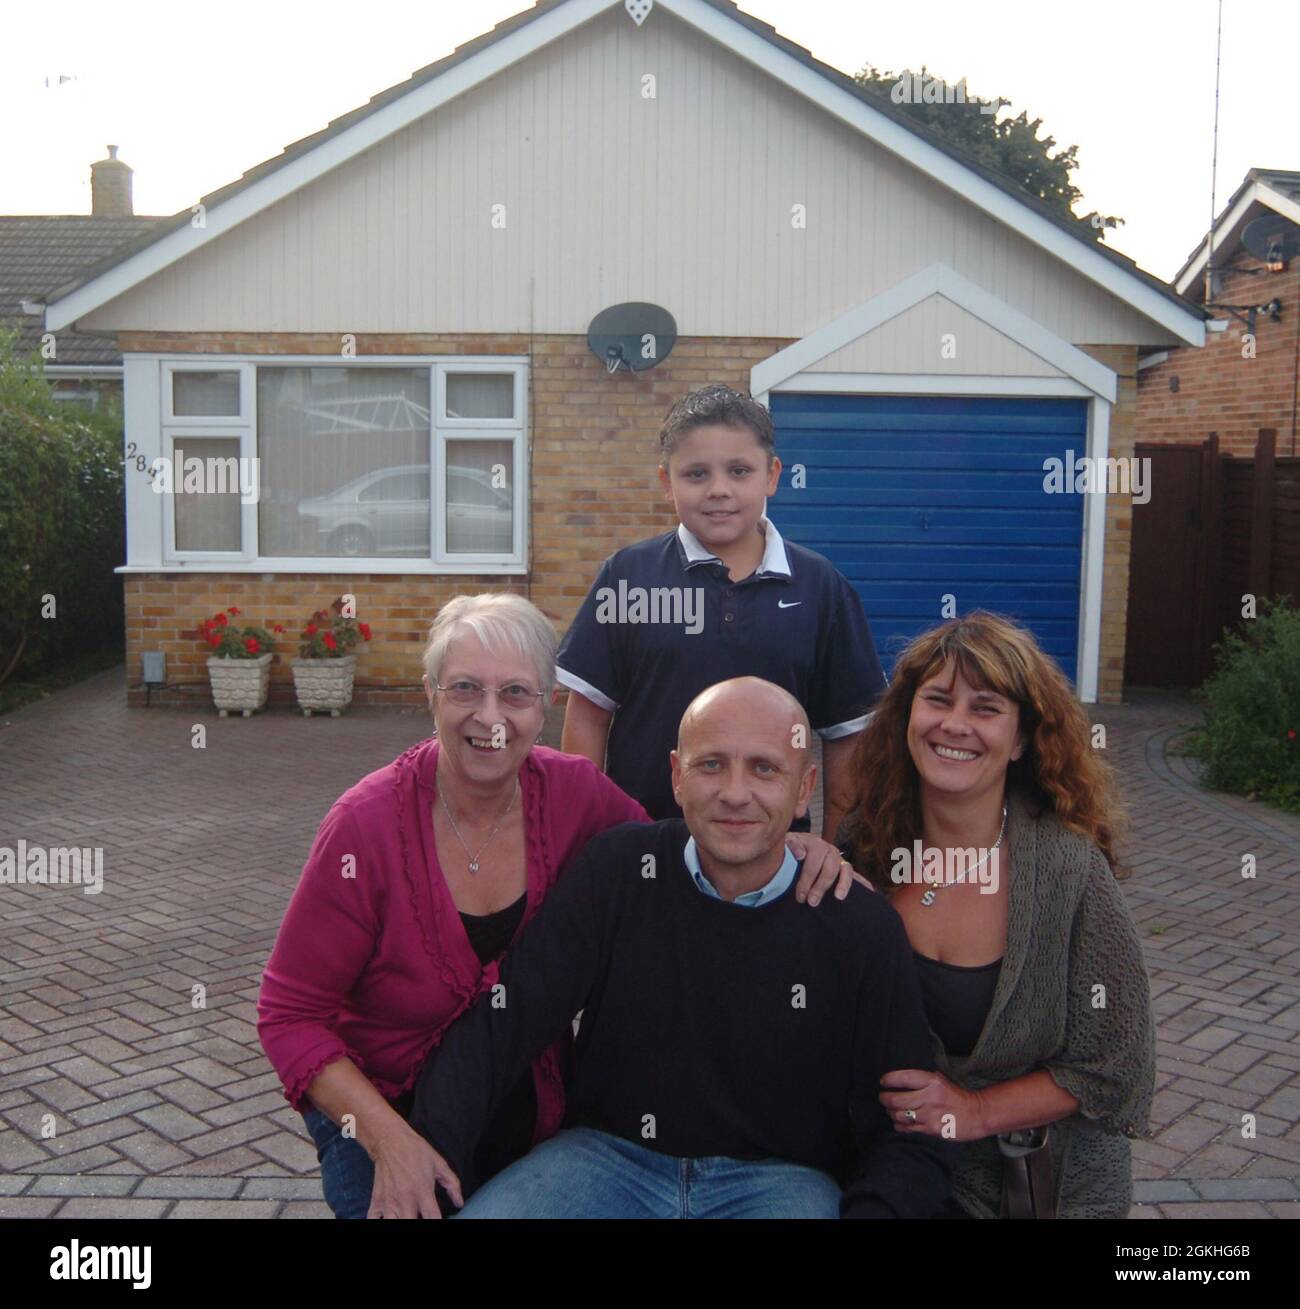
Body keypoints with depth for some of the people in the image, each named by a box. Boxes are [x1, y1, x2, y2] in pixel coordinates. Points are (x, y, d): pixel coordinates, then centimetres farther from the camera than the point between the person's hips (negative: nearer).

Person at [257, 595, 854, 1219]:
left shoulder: (574, 793, -14)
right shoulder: (366, 824, -22)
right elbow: (291, 1014, -15)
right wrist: (391, 1141, -28)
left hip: (534, 1117, 3)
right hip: (383, 1124, -2)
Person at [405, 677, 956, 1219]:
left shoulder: (862, 928, -6)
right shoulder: (616, 868, -3)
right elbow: (508, 1011, -6)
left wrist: (873, 1209, -22)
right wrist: (432, 1138, -20)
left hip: (781, 1175, -1)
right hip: (609, 1153, 2)